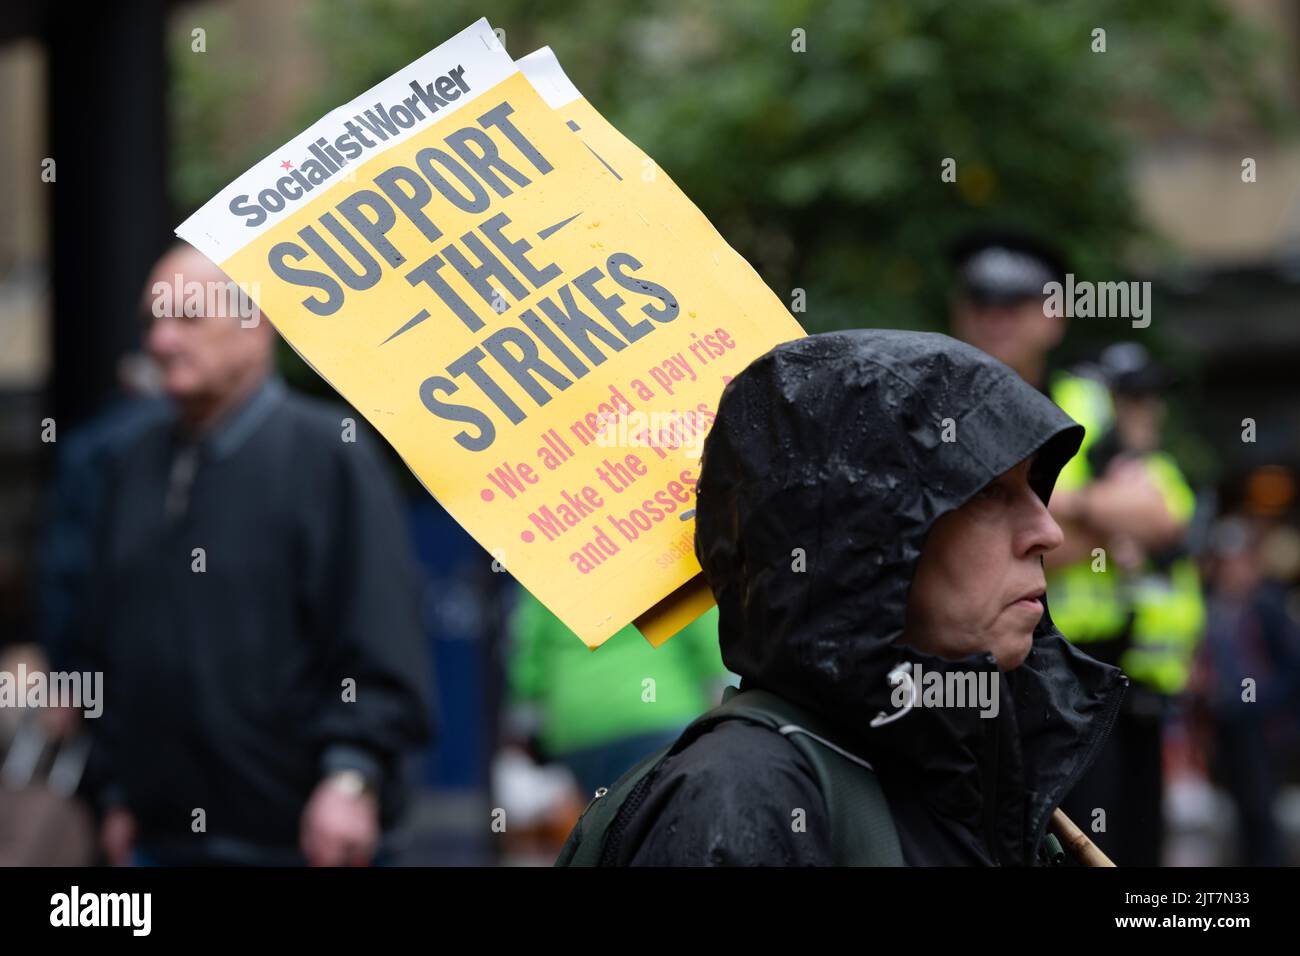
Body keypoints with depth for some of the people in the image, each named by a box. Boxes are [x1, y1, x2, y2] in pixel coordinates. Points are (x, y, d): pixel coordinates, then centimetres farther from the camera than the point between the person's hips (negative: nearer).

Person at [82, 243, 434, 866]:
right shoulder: (133, 464, 13)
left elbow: (383, 644, -11)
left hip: (289, 838, -6)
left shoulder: (328, 455, -5)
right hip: (158, 838, 6)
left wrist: (351, 777, -20)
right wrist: (115, 792, 17)